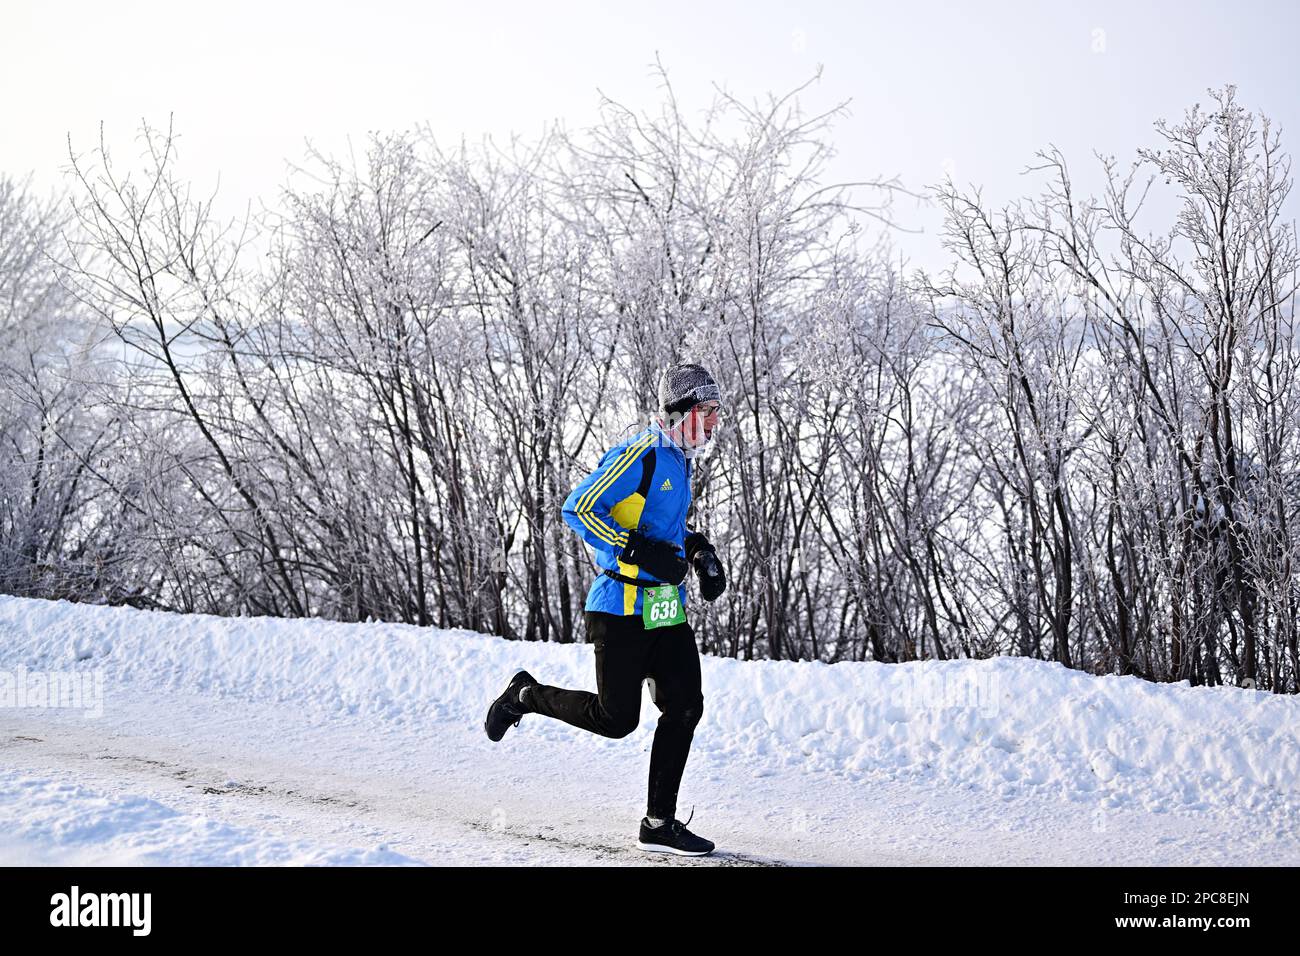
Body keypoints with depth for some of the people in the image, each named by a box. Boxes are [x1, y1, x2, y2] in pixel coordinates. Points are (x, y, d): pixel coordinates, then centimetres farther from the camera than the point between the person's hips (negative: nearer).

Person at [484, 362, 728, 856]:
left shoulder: (677, 459, 14)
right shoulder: (640, 453, -14)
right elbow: (578, 508, -19)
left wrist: (699, 548, 16)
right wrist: (638, 550, -24)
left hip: (666, 608, 9)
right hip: (622, 606, -9)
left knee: (685, 706, 0)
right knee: (616, 718, -4)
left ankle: (659, 824, 9)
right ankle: (525, 695, 19)